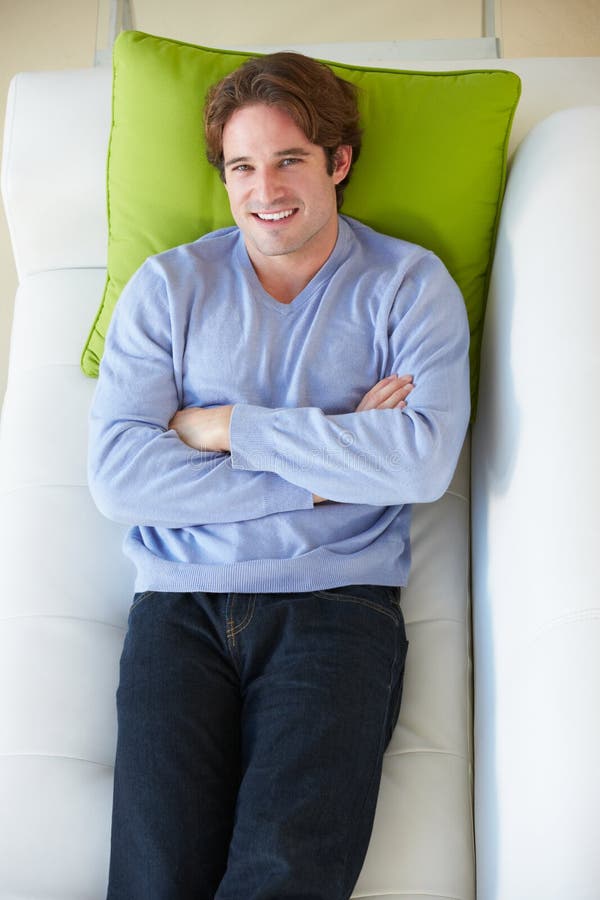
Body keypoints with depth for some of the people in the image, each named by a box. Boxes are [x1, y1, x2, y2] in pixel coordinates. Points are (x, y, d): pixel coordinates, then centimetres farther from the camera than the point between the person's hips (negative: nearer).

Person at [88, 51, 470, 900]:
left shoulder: (411, 284, 7)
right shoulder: (168, 285, 10)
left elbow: (424, 462, -10)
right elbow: (117, 475, -4)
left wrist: (229, 427, -6)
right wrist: (325, 468, -7)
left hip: (339, 598, -1)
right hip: (181, 600, 1)